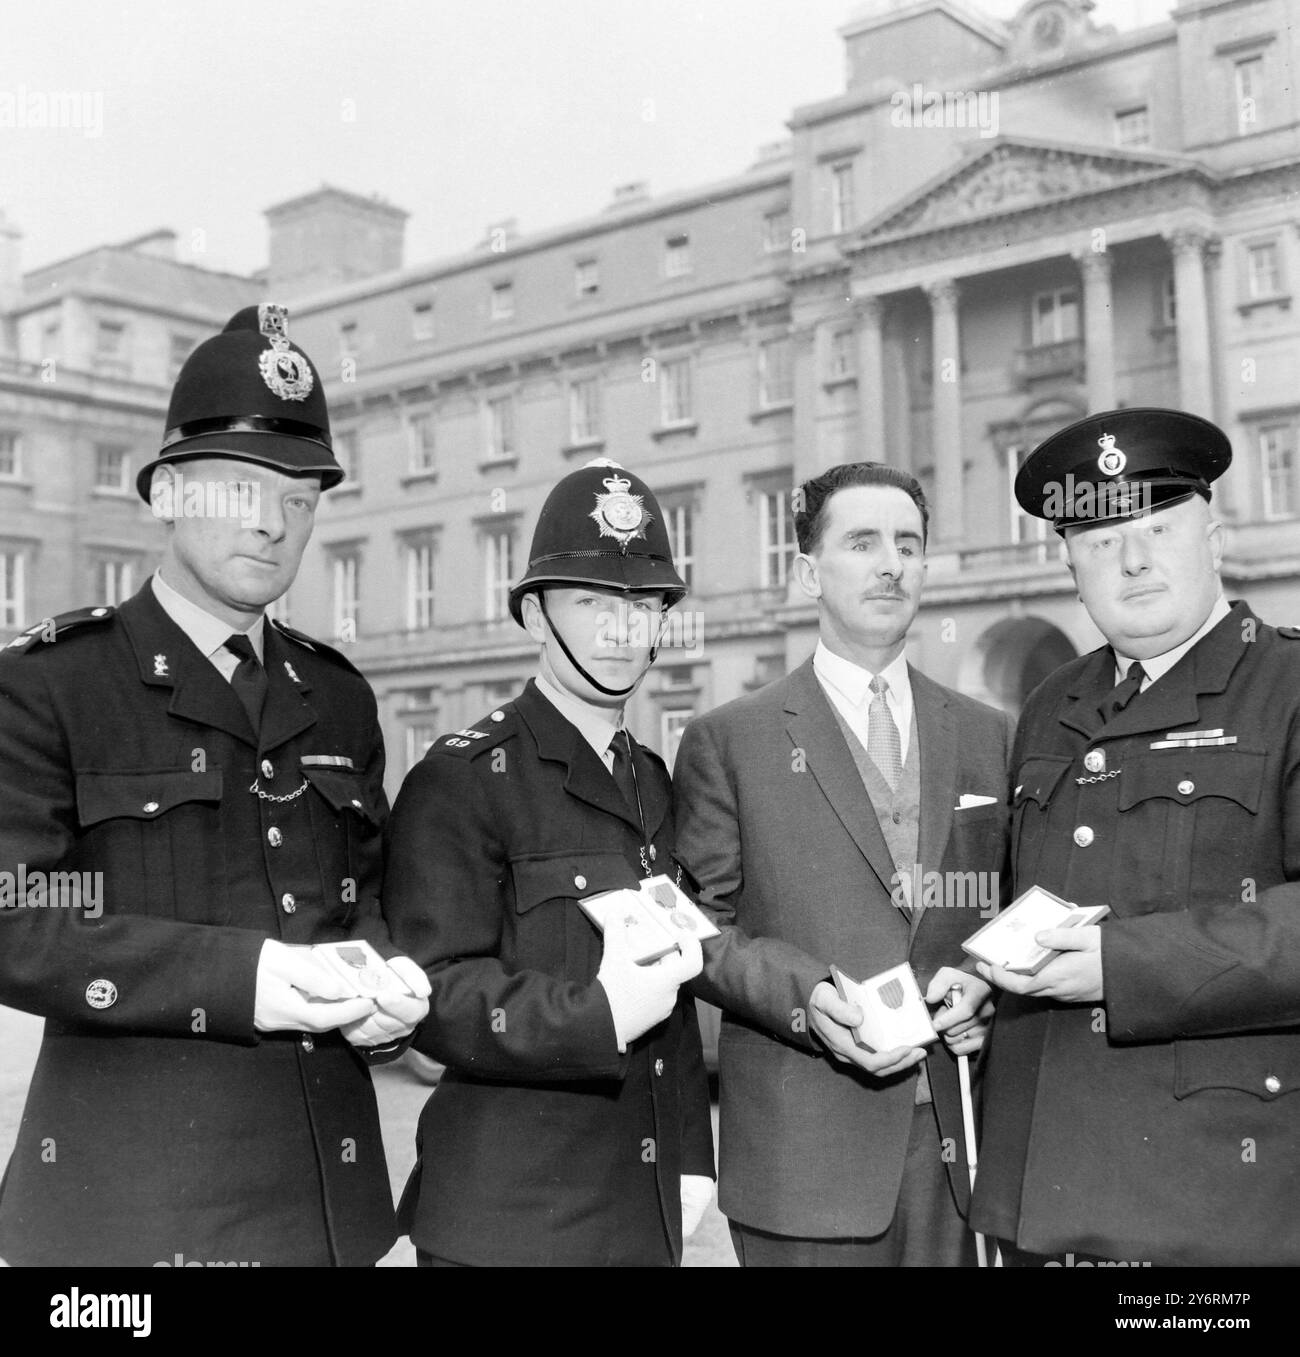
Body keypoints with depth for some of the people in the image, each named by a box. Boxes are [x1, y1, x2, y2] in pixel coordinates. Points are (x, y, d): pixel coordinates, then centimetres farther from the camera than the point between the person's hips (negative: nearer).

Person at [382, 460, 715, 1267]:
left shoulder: (653, 784, 11)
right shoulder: (460, 781, -11)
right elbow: (437, 995, -19)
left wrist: (691, 1158, 11)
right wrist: (601, 1014, -30)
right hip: (508, 1221, -6)